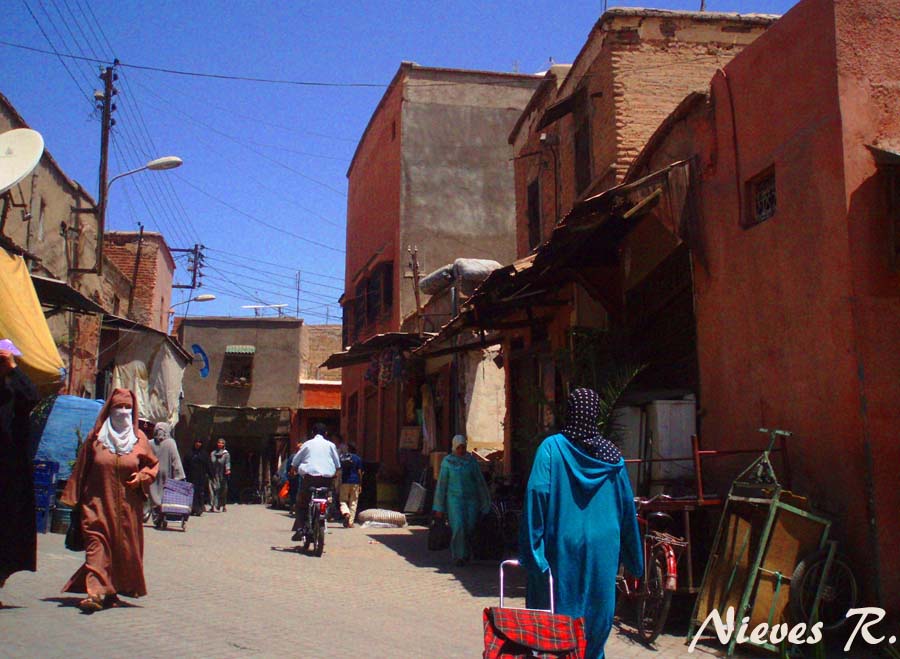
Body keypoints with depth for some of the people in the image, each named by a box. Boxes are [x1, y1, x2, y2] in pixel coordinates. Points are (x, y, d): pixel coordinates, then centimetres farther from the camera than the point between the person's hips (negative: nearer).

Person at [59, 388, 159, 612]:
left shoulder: (139, 439, 5)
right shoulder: (95, 437, 3)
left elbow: (152, 465, 13)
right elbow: (81, 469, 7)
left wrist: (141, 477, -8)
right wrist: (74, 499, 4)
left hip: (127, 506, 1)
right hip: (98, 503, -1)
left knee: (125, 548, 5)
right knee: (96, 543, -12)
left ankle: (113, 590, 19)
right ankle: (95, 591, -17)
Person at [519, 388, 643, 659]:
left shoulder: (552, 447, -8)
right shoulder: (612, 455, 2)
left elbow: (537, 493, -17)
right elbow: (626, 503, 6)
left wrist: (531, 546, -13)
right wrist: (633, 558, 16)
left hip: (562, 545, -3)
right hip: (602, 548, 3)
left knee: (557, 616, 8)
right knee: (596, 611, 14)